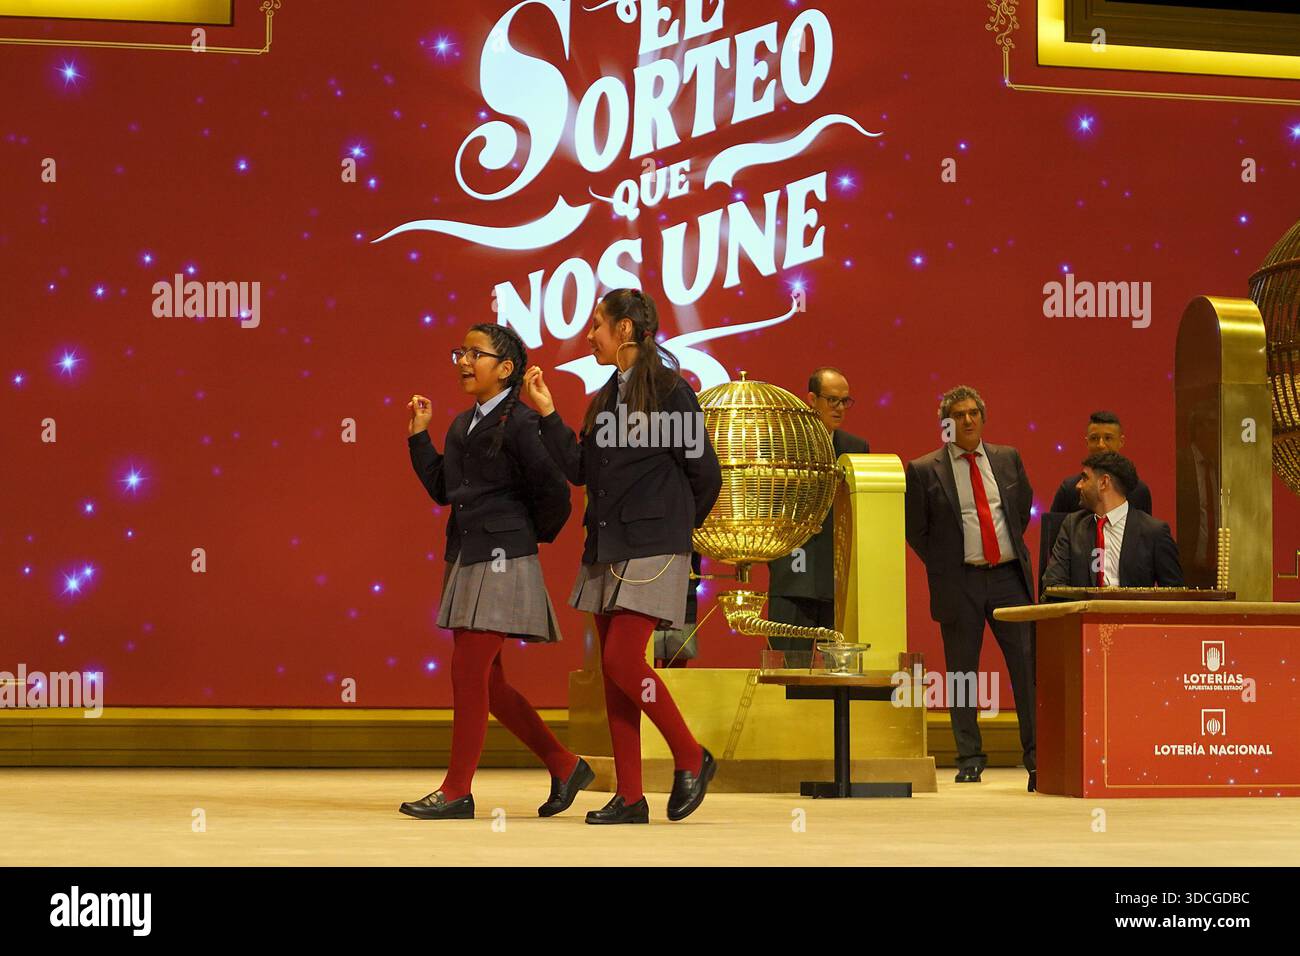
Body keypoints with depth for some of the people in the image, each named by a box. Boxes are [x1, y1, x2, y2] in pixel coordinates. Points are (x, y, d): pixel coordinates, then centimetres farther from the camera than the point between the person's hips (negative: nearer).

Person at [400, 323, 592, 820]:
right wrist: (419, 434, 9)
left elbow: (554, 492, -12)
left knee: (469, 671, -8)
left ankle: (457, 791, 1)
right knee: (487, 681, 10)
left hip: (501, 561, -9)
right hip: (465, 560, 9)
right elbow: (441, 488, 15)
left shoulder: (521, 422, -12)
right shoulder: (462, 425, 14)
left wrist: (530, 535, 2)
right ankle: (564, 766, 21)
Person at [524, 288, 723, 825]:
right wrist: (546, 413, 6)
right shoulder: (607, 397, 14)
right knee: (613, 671, 5)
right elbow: (580, 468, 11)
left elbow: (706, 472, -5)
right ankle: (630, 797, 9)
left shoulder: (670, 391, -9)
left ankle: (691, 758, 4)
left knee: (622, 660, -15)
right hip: (605, 549, 8)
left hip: (652, 549, -8)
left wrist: (681, 523, 8)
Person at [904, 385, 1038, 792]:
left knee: (1026, 665, -2)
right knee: (962, 673, 3)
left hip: (1009, 577, 2)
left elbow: (1024, 504, 23)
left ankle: (1036, 754, 4)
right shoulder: (924, 470, -1)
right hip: (959, 583, -2)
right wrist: (943, 566, 3)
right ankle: (969, 759, 11)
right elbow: (914, 528, 6)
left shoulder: (1007, 459, 8)